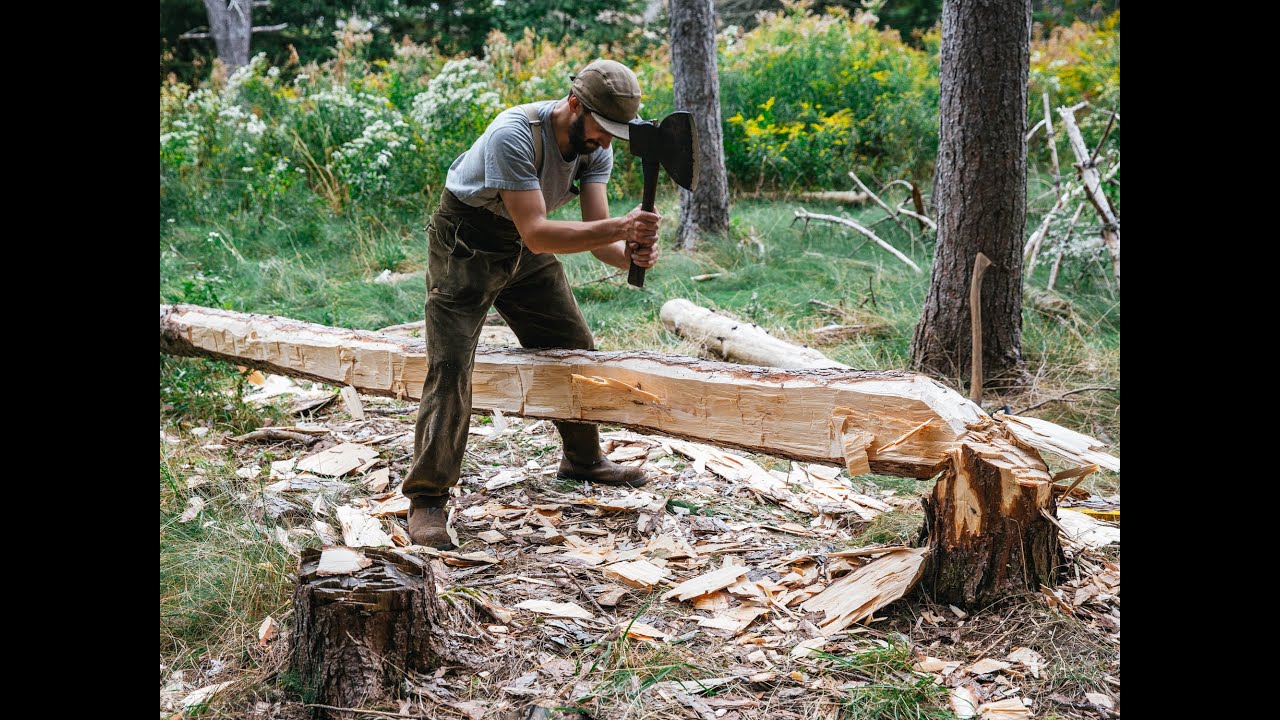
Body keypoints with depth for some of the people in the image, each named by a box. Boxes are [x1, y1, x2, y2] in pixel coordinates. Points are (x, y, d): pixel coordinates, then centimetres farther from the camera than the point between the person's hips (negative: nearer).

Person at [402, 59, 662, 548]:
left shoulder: (595, 147, -10)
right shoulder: (515, 135, -33)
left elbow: (594, 230, -15)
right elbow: (537, 233, -39)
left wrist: (628, 254, -38)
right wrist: (620, 228, -48)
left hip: (525, 252, 7)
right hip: (466, 246, -7)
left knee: (576, 350, 10)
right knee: (449, 367, -16)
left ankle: (583, 460, 32)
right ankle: (427, 499, -7)